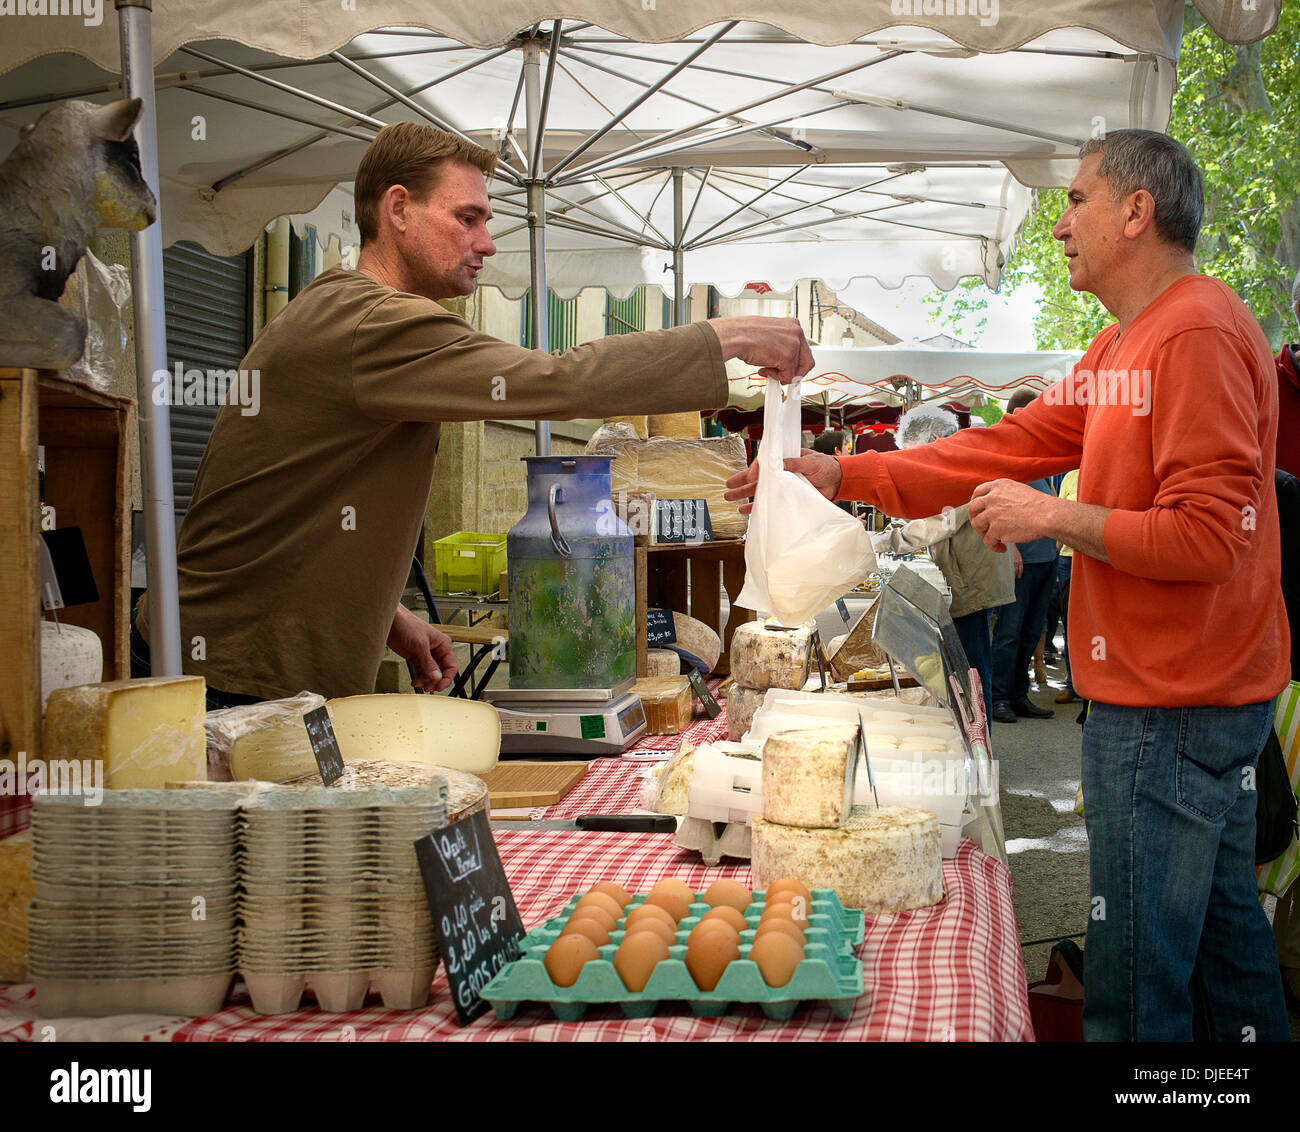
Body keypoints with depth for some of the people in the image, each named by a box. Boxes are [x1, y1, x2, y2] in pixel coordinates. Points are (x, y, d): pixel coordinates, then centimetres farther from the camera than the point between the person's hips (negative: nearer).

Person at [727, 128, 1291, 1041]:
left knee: (1135, 980, -3)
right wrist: (842, 474, 9)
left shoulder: (1200, 334, -17)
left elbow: (1206, 536, -23)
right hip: (1200, 691, 10)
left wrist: (1055, 517, -15)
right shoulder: (1125, 348, 16)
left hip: (1171, 703, -10)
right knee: (1220, 923, 19)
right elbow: (1006, 449, 14)